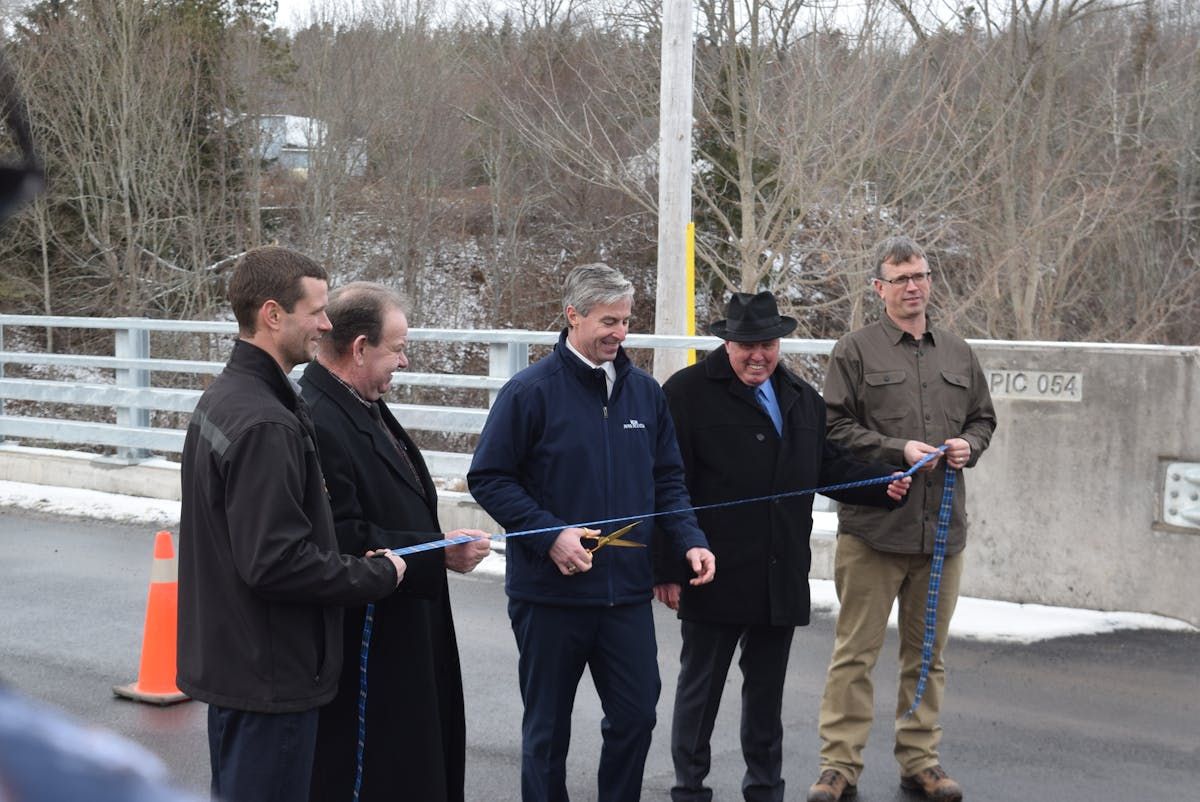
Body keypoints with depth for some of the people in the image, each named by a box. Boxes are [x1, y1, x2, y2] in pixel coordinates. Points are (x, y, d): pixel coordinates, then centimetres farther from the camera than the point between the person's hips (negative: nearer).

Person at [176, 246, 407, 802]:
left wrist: (352, 563, 12)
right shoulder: (265, 425, -24)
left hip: (225, 656, 10)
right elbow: (275, 563, -27)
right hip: (270, 673, -10)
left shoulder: (221, 397, 9)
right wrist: (378, 574, -15)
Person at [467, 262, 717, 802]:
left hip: (628, 590, 4)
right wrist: (550, 535, -19)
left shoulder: (645, 392, 6)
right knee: (547, 728, 10)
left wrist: (689, 540, -3)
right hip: (551, 591, -4)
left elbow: (667, 479, 13)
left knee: (635, 715, 8)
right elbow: (488, 478, -9)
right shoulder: (531, 391, -10)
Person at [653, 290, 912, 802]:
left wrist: (883, 484, 2)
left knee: (767, 692, 15)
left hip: (782, 580, 6)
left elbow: (830, 467, 20)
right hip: (716, 577, -6)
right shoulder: (688, 393, -8)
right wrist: (668, 567, -15)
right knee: (700, 688, 5)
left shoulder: (802, 399, 13)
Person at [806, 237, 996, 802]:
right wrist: (899, 449, -15)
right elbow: (835, 427, -6)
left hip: (943, 526, 5)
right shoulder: (855, 351, -1)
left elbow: (983, 417, 22)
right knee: (856, 651, -2)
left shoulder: (959, 354, 15)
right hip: (873, 525, -5)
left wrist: (969, 445, 1)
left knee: (928, 652, 12)